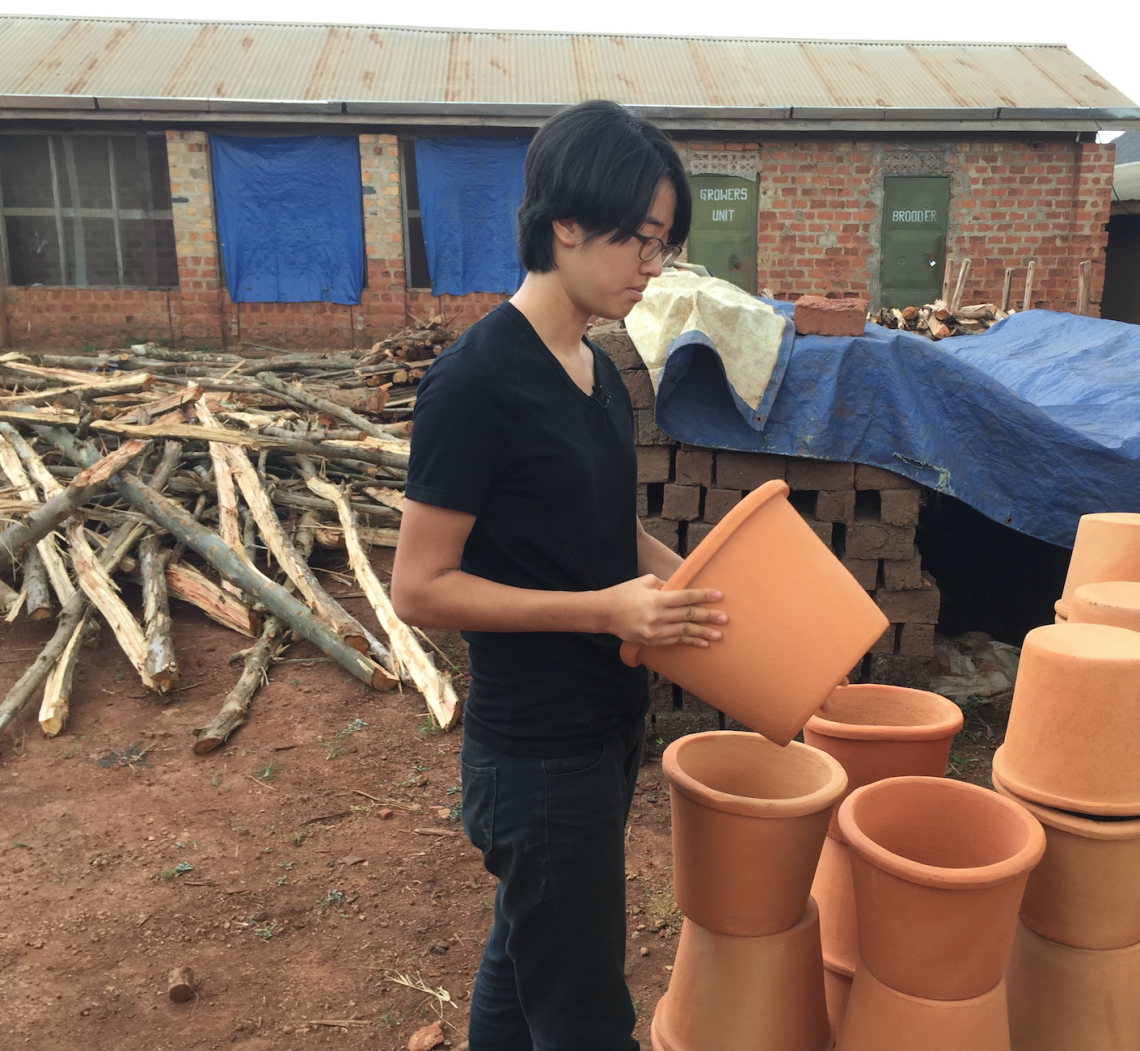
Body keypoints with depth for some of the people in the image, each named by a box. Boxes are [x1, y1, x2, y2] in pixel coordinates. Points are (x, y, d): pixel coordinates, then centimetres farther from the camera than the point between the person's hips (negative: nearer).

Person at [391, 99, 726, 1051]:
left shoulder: (597, 369, 6)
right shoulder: (478, 379, -19)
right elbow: (420, 588, -18)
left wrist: (687, 580, -1)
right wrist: (603, 609, -24)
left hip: (607, 723, 8)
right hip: (535, 750, -8)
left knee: (523, 956, 26)